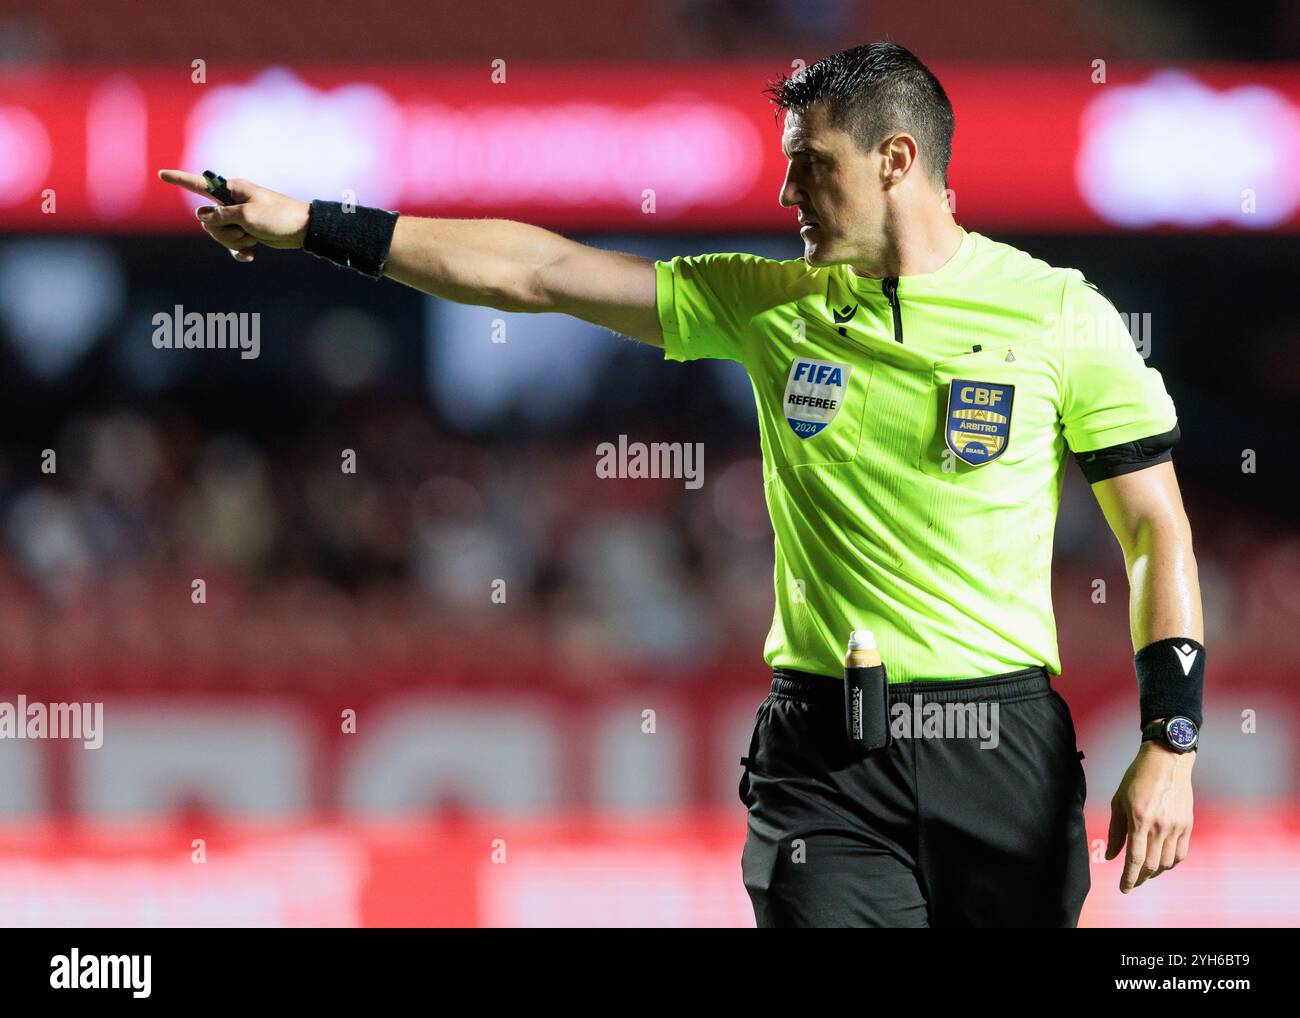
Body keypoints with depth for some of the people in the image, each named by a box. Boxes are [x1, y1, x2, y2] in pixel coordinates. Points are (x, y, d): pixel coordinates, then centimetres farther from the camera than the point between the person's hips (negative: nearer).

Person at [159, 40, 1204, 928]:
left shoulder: (1058, 314, -1)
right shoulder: (769, 304, 8)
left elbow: (1157, 535, 1)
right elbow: (535, 273, 8)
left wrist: (1169, 747, -7)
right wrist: (310, 225, 5)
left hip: (998, 747, -2)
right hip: (823, 753, 2)